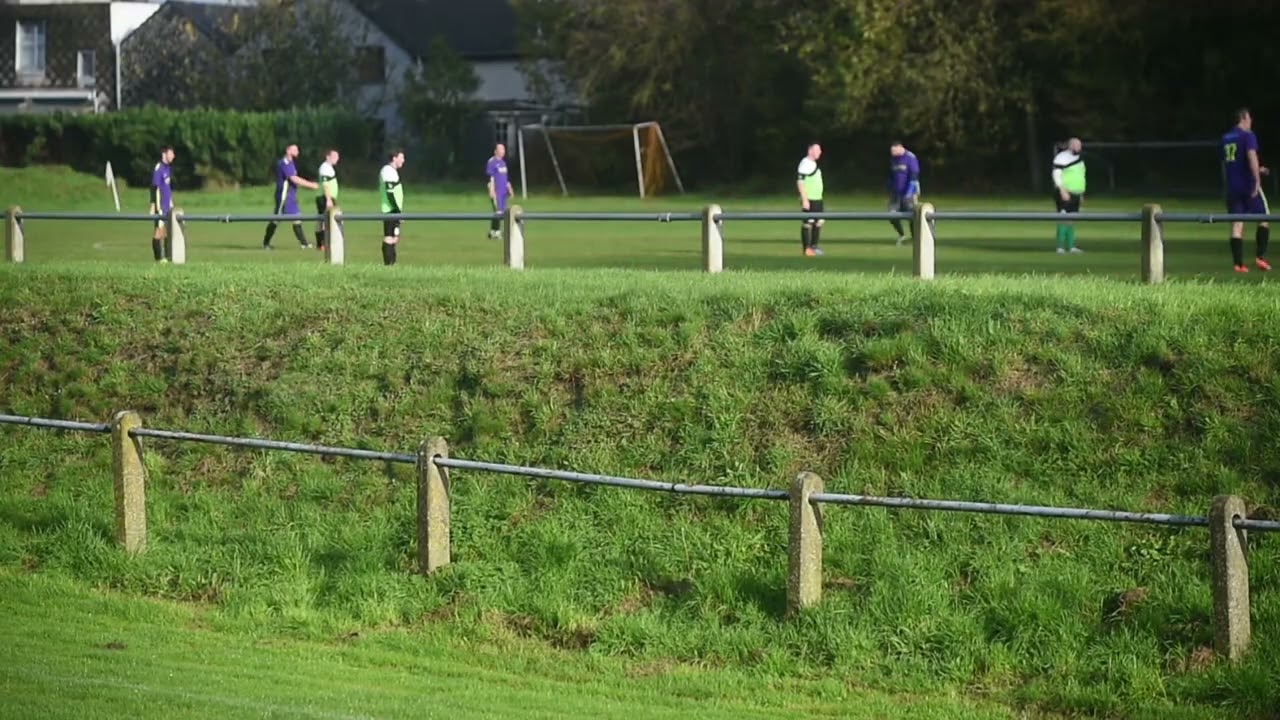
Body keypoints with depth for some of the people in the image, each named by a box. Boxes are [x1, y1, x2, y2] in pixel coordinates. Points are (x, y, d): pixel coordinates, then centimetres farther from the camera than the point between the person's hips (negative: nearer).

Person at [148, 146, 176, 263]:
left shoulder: (168, 167, 14)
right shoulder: (158, 168, -14)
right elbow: (154, 188, -16)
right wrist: (154, 206, -19)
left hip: (168, 205, 9)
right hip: (161, 205, -9)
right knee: (159, 229, -4)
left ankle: (169, 256, 12)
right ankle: (158, 257, -1)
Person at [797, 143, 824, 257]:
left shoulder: (814, 164, 16)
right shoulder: (805, 164, -14)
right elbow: (800, 182, -19)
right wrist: (804, 200, -23)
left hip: (818, 199, 10)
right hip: (809, 200, -10)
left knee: (819, 222, 11)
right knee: (808, 223, -5)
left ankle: (814, 246, 20)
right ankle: (807, 249, -1)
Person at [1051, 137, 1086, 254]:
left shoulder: (1078, 158, 18)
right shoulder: (1062, 157, -9)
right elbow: (1056, 175, -16)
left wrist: (1081, 194, 23)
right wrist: (1063, 191, -22)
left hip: (1075, 195, 8)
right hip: (1065, 194, -8)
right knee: (1064, 219, -12)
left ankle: (1071, 246, 10)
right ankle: (1060, 247, -12)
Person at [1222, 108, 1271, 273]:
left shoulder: (1225, 139, 15)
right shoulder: (1247, 136, -6)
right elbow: (1252, 156, -21)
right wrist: (1257, 179, -22)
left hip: (1232, 187, 6)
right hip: (1248, 185, -6)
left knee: (1237, 225, 4)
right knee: (1264, 217, 6)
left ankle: (1238, 263, -2)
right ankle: (1260, 256, -3)